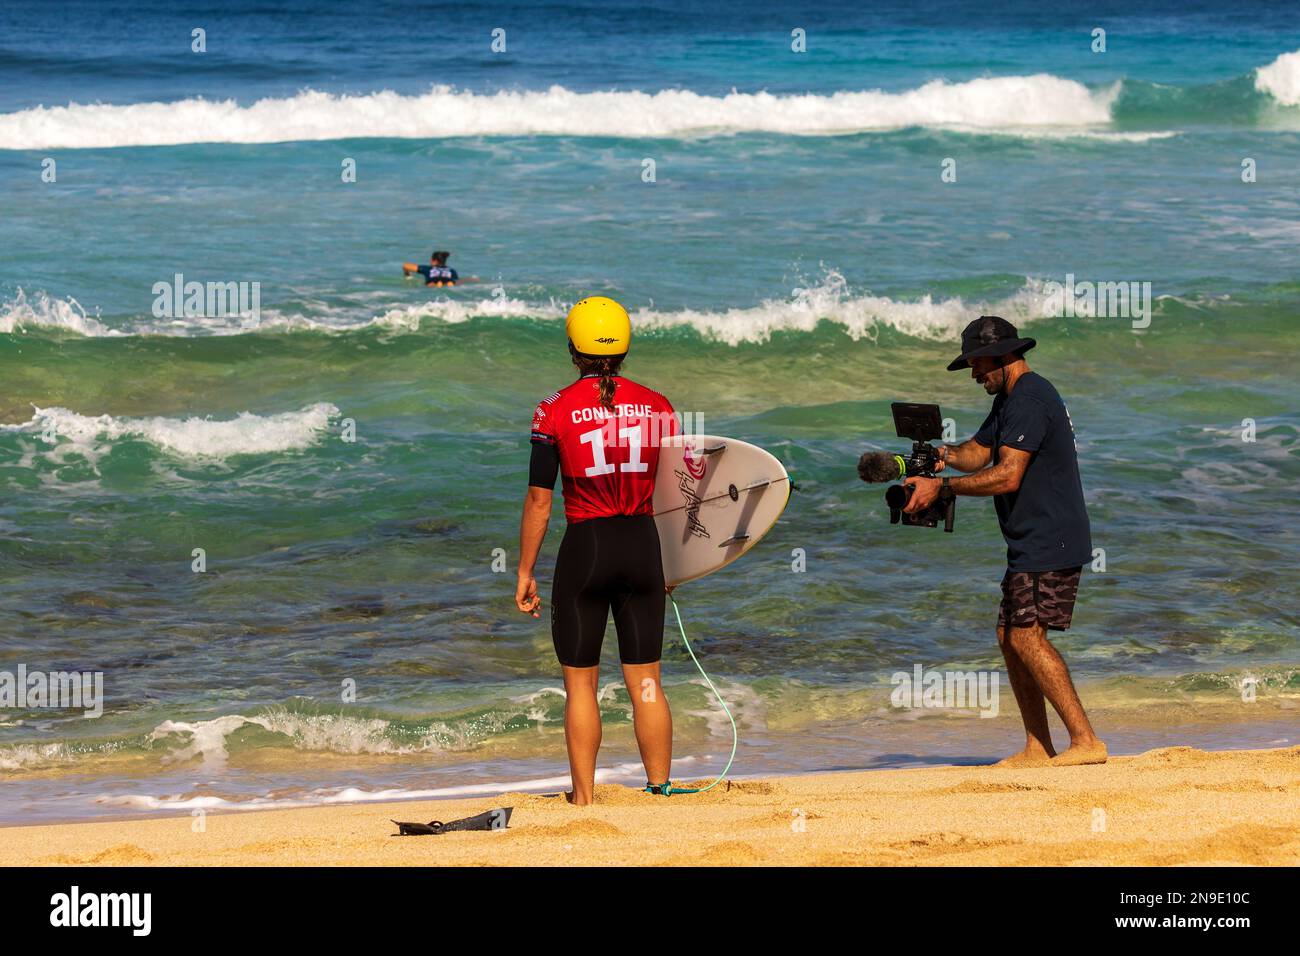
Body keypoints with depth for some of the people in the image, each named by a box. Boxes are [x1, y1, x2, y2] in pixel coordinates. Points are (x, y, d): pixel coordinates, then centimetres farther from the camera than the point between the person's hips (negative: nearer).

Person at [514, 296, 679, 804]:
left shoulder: (556, 410, -6)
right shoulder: (657, 406, 2)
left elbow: (539, 501, -7)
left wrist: (525, 572, 1)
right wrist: (673, 567, 18)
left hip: (584, 548, -2)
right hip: (643, 546, 3)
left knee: (580, 681, 7)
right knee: (645, 681, 8)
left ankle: (584, 800, 6)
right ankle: (659, 794, 8)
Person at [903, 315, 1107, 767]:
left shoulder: (1029, 400, -16)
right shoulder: (1011, 400, 19)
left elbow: (1007, 476, -23)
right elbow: (978, 453, 19)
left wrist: (941, 487, -20)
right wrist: (948, 455, -4)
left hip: (1049, 543, -11)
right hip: (1031, 544, 11)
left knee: (1027, 636, -16)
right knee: (1010, 636, 9)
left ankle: (1086, 741, -19)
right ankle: (1037, 749, 11)